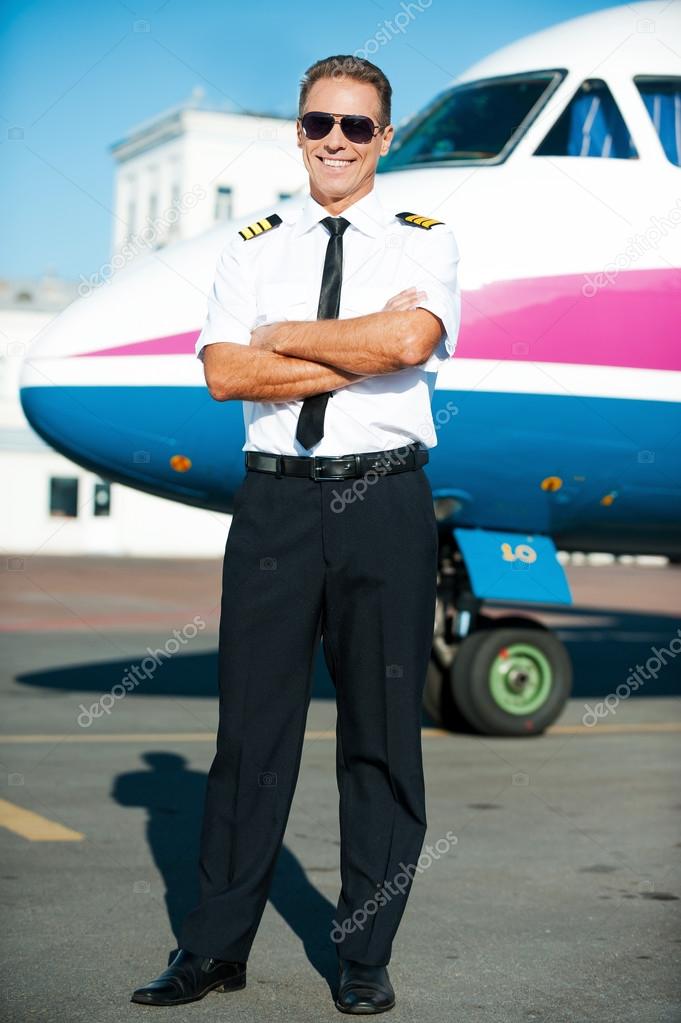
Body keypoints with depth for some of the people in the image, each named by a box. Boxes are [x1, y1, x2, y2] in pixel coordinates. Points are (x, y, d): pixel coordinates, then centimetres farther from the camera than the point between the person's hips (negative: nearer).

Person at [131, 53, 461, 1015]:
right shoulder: (254, 247, 12)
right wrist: (361, 354, -10)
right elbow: (224, 372, -4)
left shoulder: (424, 240, 7)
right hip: (275, 501, 2)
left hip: (384, 503, -1)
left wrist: (284, 336, -6)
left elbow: (411, 339, -14)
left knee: (383, 736, 5)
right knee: (252, 727, 5)